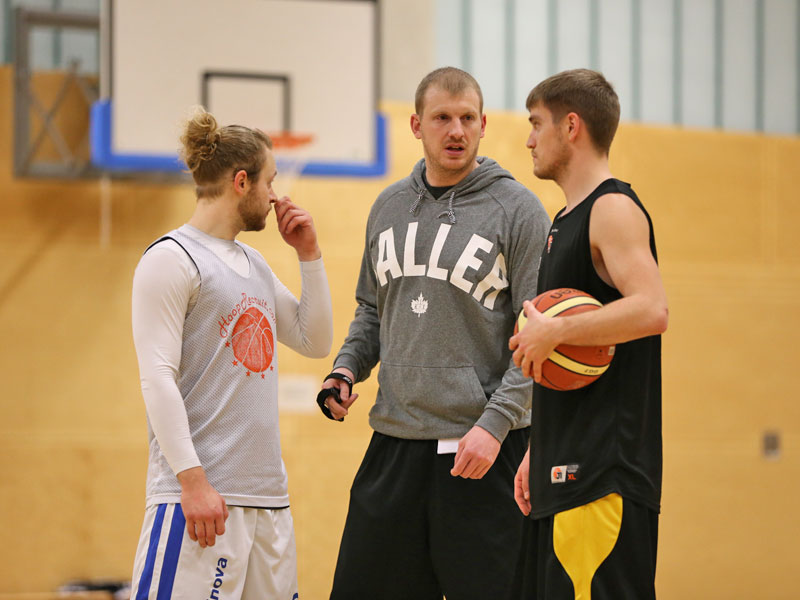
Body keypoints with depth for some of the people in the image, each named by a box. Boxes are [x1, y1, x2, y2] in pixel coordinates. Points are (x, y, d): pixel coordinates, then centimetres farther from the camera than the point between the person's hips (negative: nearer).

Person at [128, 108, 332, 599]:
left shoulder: (254, 264, 19)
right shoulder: (173, 259, -5)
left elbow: (316, 342, 24)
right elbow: (158, 377, -13)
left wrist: (310, 255, 14)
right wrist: (193, 481, -20)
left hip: (268, 494, 8)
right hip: (203, 494, -8)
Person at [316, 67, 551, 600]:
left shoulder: (518, 210, -4)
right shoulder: (389, 207, 14)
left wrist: (496, 422, -16)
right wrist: (348, 368, 7)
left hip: (481, 445, -5)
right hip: (395, 440, 5)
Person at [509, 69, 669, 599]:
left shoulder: (613, 209, -9)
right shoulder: (566, 221, 21)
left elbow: (651, 311, -26)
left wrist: (553, 332, -20)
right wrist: (537, 454, 21)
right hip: (566, 473, 10)